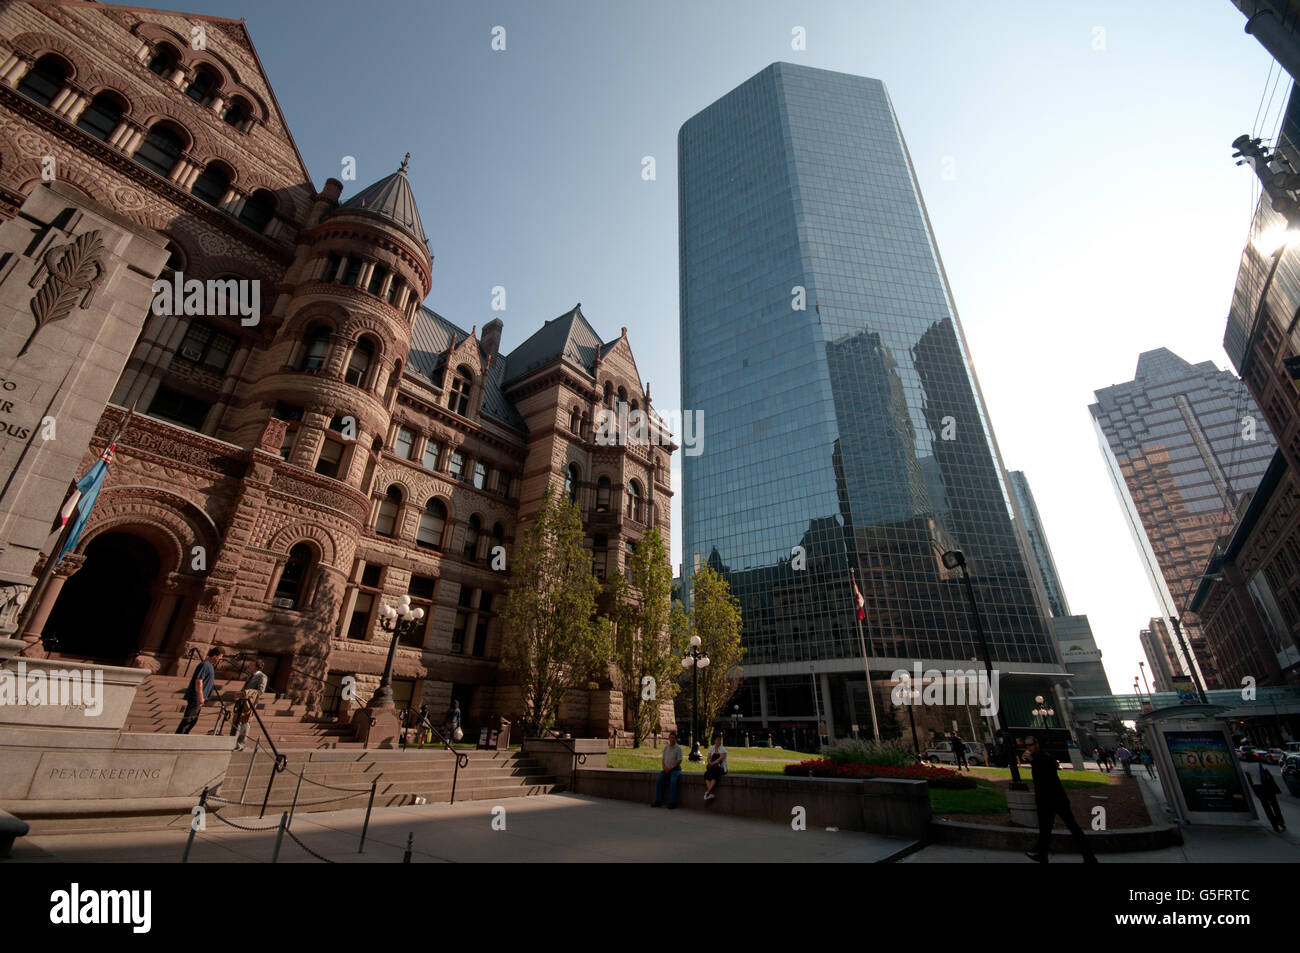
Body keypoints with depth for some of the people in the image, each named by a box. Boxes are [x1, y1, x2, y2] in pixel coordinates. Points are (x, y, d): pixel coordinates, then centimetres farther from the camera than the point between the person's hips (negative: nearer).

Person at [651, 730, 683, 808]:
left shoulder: (678, 748, -5)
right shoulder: (666, 747, 10)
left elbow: (679, 761, -9)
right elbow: (663, 759, 14)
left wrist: (670, 768, -13)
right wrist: (664, 767, -4)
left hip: (675, 769, -5)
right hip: (666, 769, 5)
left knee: (673, 782, -29)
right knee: (659, 781, -15)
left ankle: (672, 803, -24)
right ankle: (658, 801, -10)